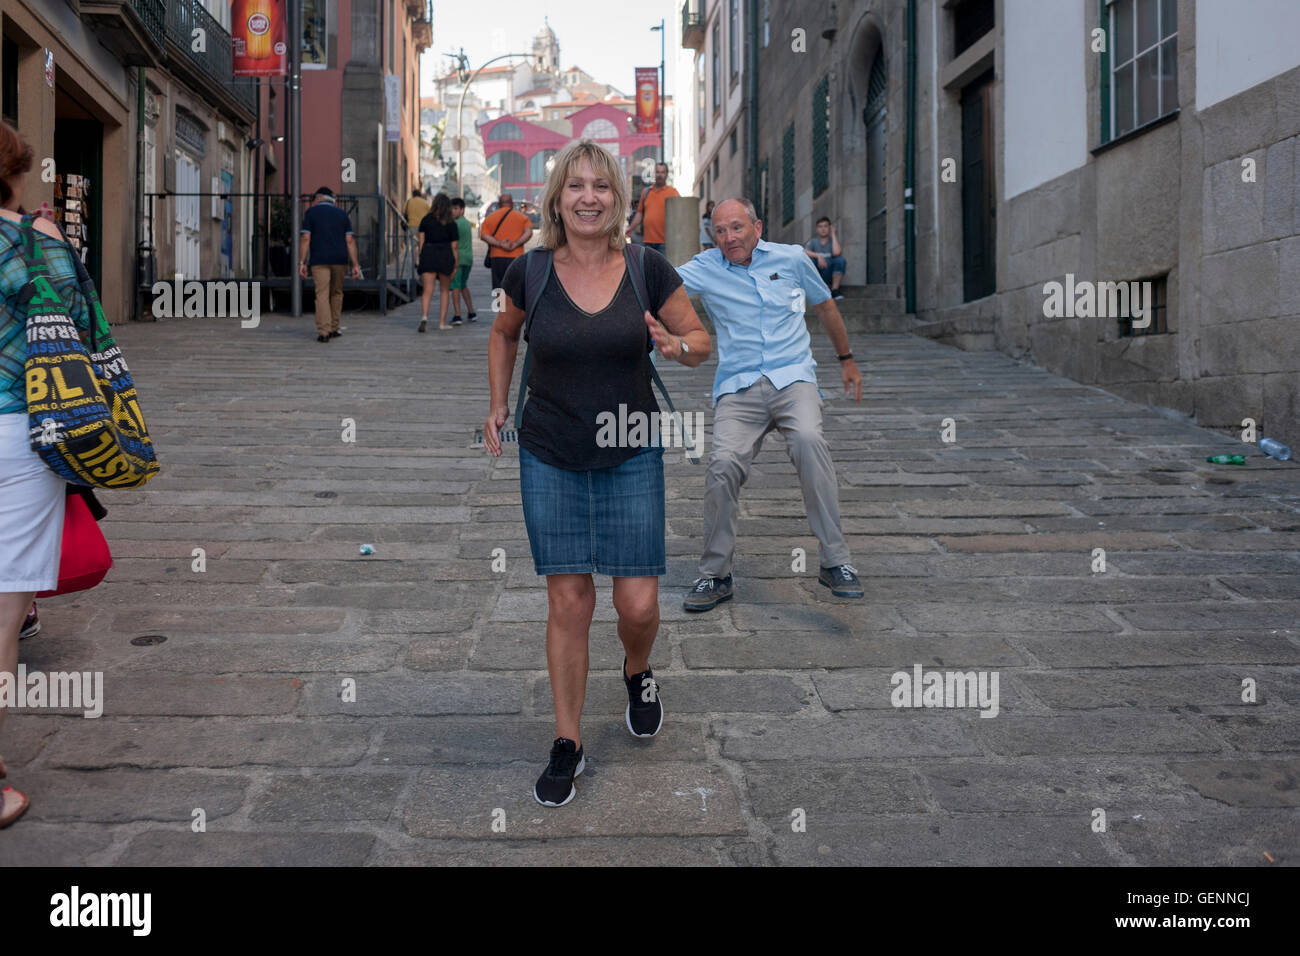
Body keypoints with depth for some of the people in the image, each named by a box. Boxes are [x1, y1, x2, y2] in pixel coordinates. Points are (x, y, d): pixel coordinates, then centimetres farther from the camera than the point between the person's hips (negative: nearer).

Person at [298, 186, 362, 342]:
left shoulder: (311, 212, 3)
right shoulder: (342, 214, 12)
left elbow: (305, 238, -5)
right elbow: (350, 241, 4)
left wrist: (302, 262, -4)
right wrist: (355, 264, 2)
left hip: (320, 260, -3)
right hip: (339, 259, 3)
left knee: (322, 295, -5)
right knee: (336, 293, 16)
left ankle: (323, 332, -14)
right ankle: (333, 329, 19)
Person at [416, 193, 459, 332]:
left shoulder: (426, 220, 5)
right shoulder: (451, 224, 2)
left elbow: (421, 240, 4)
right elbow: (454, 246, 0)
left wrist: (419, 254, 12)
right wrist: (456, 265, 4)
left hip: (428, 254, 0)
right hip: (445, 256, 0)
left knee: (427, 290, -4)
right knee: (444, 291, 11)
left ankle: (424, 316, -27)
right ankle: (442, 323, 10)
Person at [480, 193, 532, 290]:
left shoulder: (490, 217, 10)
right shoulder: (522, 217, 7)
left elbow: (483, 235, -4)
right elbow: (528, 233, -9)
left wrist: (499, 244, -10)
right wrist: (515, 245, -11)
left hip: (497, 258, 1)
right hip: (516, 258, -1)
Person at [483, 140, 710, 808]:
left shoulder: (648, 269, -5)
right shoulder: (531, 273, -3)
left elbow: (703, 341, 5)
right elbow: (504, 333, 17)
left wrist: (676, 345, -18)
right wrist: (498, 406, 10)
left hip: (631, 458, 0)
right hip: (550, 460, 0)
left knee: (638, 604, 0)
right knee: (568, 601, 4)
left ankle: (637, 675, 37)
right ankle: (567, 745, 21)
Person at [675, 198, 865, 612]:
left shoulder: (792, 259, 10)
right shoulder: (705, 269, 7)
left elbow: (824, 305, 25)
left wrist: (846, 359, 31)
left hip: (793, 377, 0)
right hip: (738, 387, 0)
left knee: (809, 440, -31)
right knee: (723, 463, -23)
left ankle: (835, 561, -20)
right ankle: (715, 575, -4)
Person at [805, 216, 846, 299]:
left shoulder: (834, 240, 4)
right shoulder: (813, 241, 6)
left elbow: (836, 252, -19)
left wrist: (833, 234, -8)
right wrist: (818, 256, -29)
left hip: (830, 274, 0)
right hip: (816, 274, 0)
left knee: (840, 260, -26)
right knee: (808, 259, -26)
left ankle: (835, 290, -19)